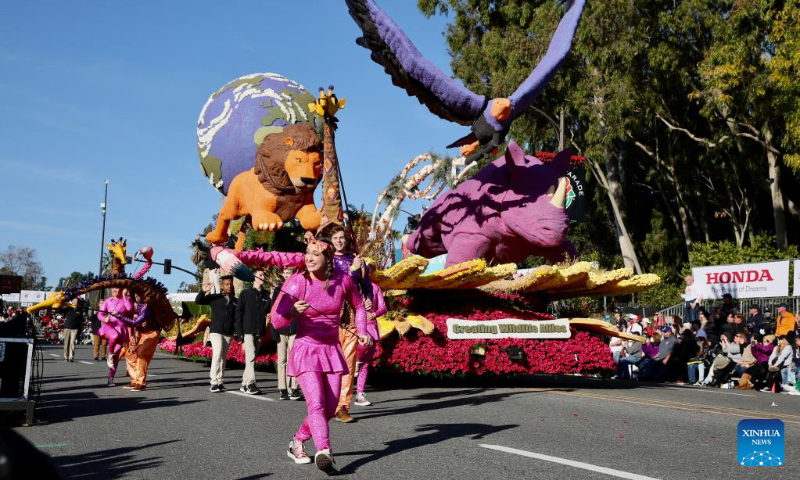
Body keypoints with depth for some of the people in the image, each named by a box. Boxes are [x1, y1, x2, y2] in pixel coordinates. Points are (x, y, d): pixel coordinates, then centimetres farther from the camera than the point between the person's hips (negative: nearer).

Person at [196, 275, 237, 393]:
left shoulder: (235, 301, 10)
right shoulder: (215, 298, 3)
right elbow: (198, 301, -3)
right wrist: (203, 291, -19)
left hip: (228, 333, 3)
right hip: (216, 331, -3)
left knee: (224, 357, 7)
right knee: (217, 354, -17)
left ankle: (220, 382, 14)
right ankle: (214, 382, -17)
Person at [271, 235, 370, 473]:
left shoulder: (343, 280, -6)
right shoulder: (297, 283, -16)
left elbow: (358, 305, 15)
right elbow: (276, 321, -17)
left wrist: (362, 331, 2)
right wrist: (293, 311, -37)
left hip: (332, 350, 4)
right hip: (305, 349, -4)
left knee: (330, 409, 7)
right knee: (316, 404, -23)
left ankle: (297, 443, 30)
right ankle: (324, 452, -38)